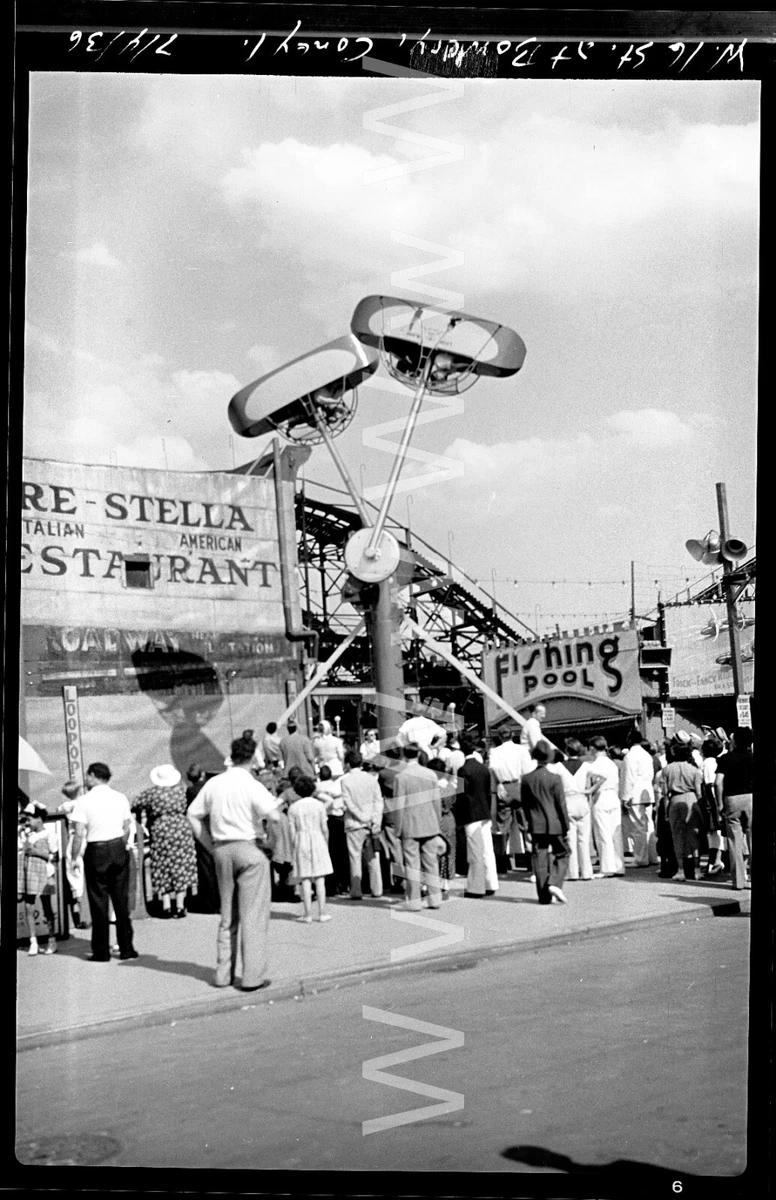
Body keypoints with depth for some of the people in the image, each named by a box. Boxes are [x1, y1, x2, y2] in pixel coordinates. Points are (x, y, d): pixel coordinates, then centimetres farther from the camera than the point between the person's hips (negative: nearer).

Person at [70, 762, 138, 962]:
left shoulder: (84, 801, -9)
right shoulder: (120, 798, 4)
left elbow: (79, 834, -13)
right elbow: (127, 828, 6)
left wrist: (74, 858, -6)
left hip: (96, 851, -4)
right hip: (119, 848, 4)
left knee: (99, 902, 4)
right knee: (122, 900, 10)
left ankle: (101, 951, 7)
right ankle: (126, 948, 14)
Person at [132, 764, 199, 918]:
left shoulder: (151, 793, -5)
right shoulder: (181, 789, 0)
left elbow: (135, 807, -2)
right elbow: (186, 808, 10)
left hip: (159, 831, -1)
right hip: (181, 829, 1)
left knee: (162, 868, 7)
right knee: (181, 867, 5)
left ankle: (166, 905, 4)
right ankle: (180, 905, 5)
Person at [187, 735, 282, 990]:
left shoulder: (214, 783, 5)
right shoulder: (252, 785, -12)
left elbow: (193, 814, 9)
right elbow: (272, 815, -21)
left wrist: (210, 845, 12)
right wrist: (273, 799, 0)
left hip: (222, 849, 6)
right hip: (249, 848, -6)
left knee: (227, 916, 16)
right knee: (253, 916, 0)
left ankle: (223, 973, 19)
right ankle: (252, 977, -1)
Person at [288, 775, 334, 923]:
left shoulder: (293, 808, 1)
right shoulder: (319, 805, -1)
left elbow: (293, 832, 0)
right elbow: (324, 828, -1)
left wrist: (296, 846, 10)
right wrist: (326, 844, 11)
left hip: (301, 841, 0)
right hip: (317, 840, 0)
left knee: (305, 879, 2)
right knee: (320, 878, 3)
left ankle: (308, 914, 0)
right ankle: (322, 912, 2)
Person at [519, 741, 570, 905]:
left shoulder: (526, 779, 1)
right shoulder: (554, 779, -9)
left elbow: (524, 804, 8)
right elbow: (561, 805, -6)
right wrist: (566, 827, 0)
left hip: (536, 825, 3)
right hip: (555, 824, -3)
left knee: (540, 859, 6)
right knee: (562, 855, 11)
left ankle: (544, 895, 7)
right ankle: (554, 883, -8)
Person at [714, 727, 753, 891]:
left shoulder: (725, 758, -1)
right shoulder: (752, 758, 1)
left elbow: (718, 783, -9)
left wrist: (720, 804, 0)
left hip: (731, 799, 0)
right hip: (750, 797, 0)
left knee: (735, 841, 4)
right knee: (752, 839, 6)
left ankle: (738, 880, 6)